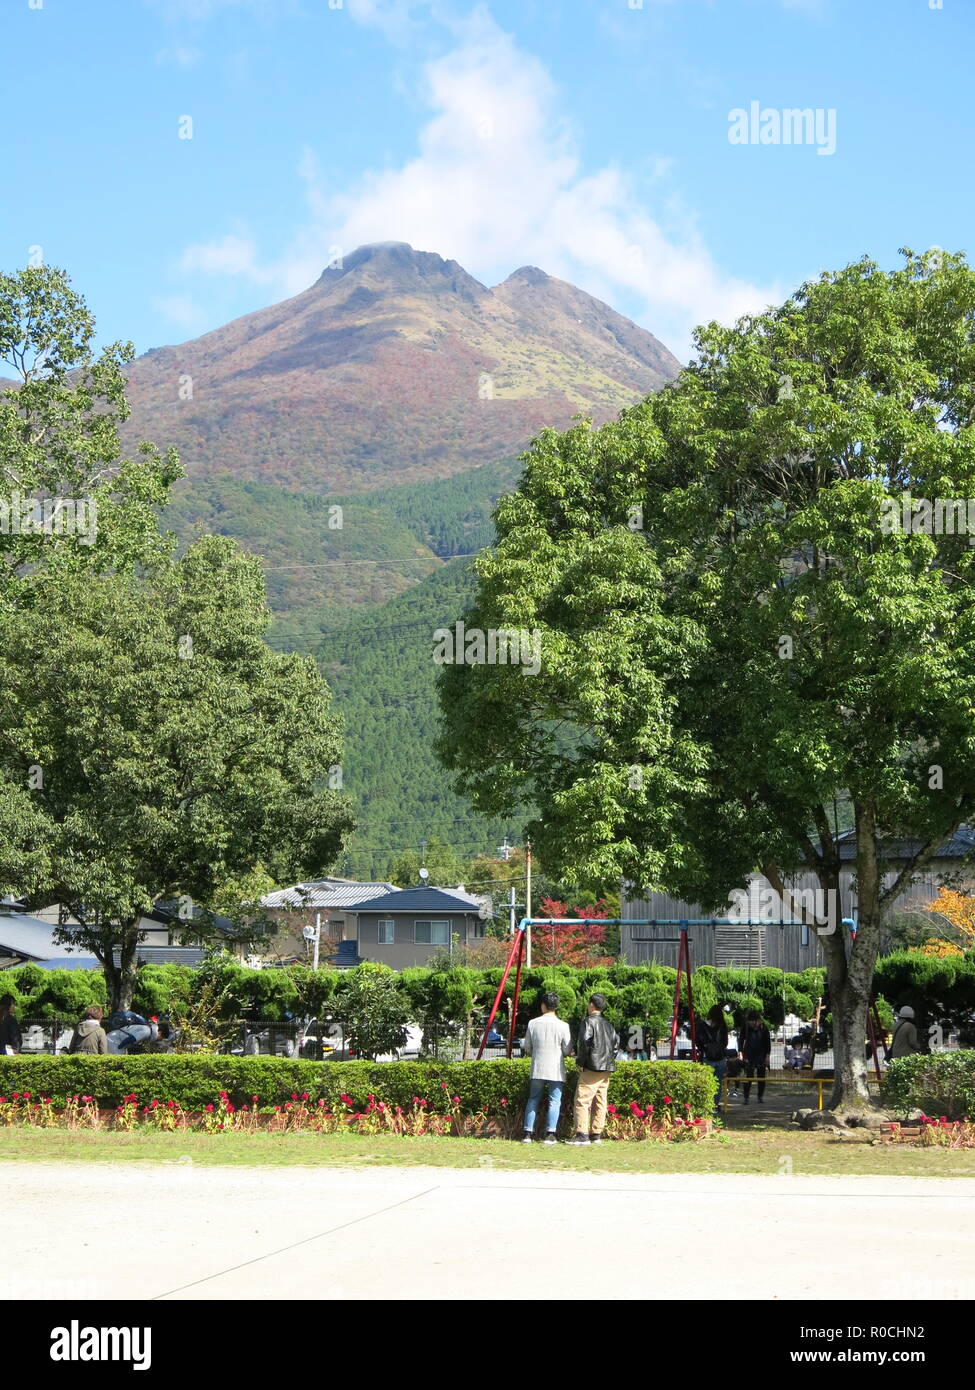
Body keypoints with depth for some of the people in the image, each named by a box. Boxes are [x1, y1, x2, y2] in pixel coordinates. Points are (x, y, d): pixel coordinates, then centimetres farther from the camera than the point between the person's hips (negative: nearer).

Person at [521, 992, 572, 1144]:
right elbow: (567, 1051, -2)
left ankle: (528, 1133, 8)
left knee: (533, 1100, 12)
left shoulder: (533, 1023, -1)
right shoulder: (563, 1026, -8)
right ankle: (550, 1134, -4)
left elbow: (527, 1048, 7)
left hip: (537, 1069, 2)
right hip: (556, 1070, -2)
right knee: (554, 1101, 4)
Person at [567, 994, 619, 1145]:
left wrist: (580, 1062, -7)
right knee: (600, 1102, 9)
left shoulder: (588, 1022, -7)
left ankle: (582, 1134, -13)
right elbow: (616, 1043, 17)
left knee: (582, 1100, -7)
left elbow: (584, 1042, -17)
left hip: (592, 1068, -8)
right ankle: (597, 1135, 8)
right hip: (607, 1069, 8)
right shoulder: (608, 1024, 16)